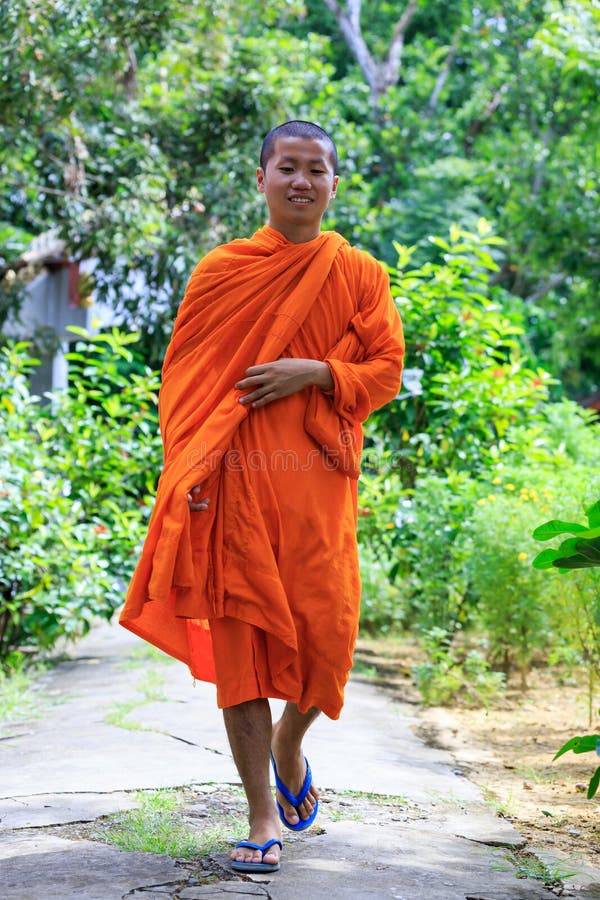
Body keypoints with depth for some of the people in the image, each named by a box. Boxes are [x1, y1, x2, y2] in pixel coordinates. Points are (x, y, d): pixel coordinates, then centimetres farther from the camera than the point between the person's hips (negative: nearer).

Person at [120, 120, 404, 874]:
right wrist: (188, 471, -5)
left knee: (324, 637, -3)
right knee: (239, 636, -2)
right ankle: (262, 815, 8)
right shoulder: (221, 272, 7)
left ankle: (288, 746, 31)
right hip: (237, 483, 0)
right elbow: (183, 379, 6)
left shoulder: (358, 275, 9)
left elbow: (386, 370, 7)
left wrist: (317, 373, -11)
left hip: (318, 484, 1)